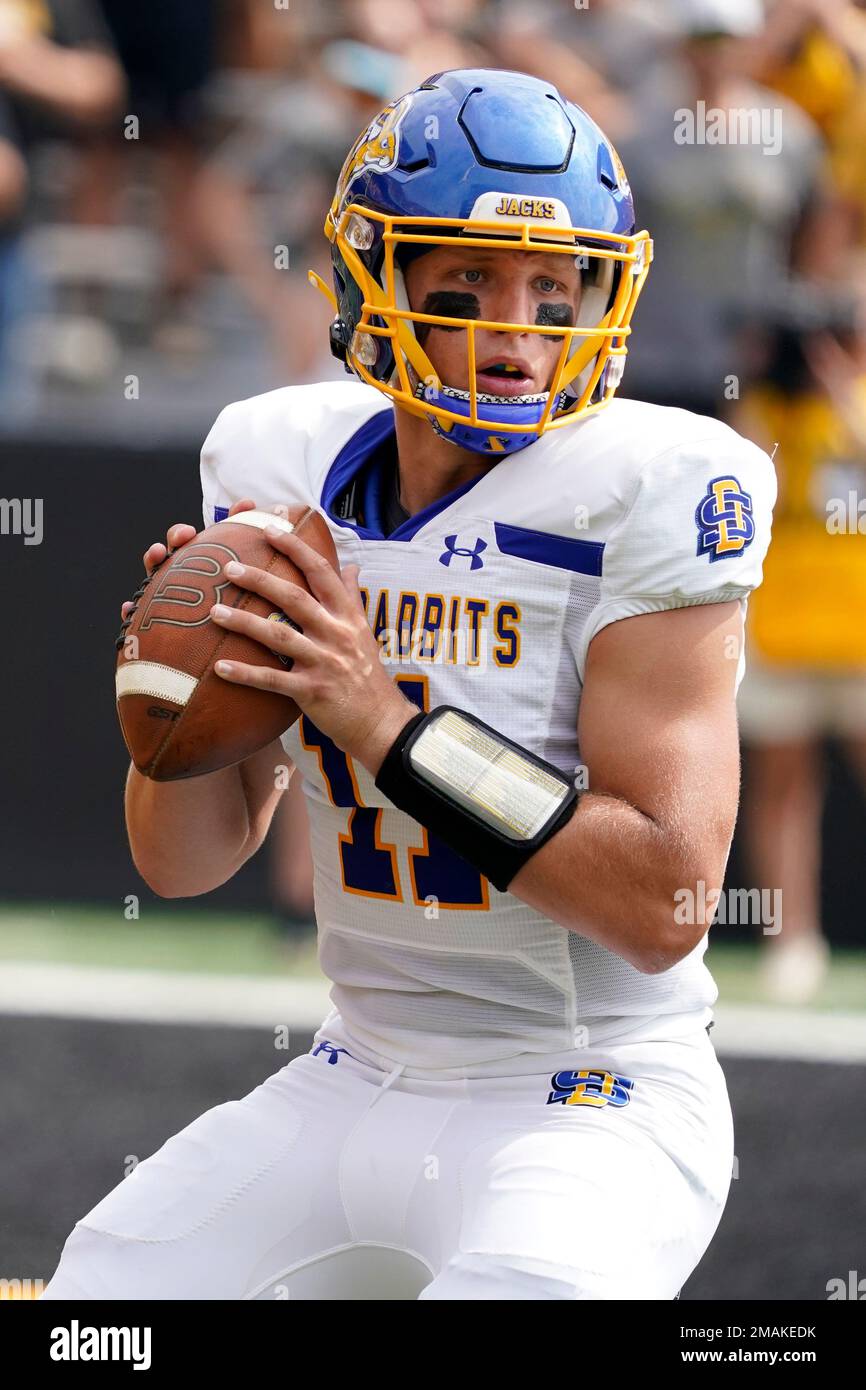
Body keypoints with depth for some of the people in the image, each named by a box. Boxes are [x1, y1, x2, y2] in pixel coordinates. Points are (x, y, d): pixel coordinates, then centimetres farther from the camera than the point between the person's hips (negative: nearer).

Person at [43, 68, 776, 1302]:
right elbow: (184, 863, 7)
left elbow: (665, 906, -22)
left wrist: (384, 719, -25)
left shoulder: (646, 496, -15)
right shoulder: (290, 472, 2)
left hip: (590, 1101, -6)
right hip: (357, 1090, 6)